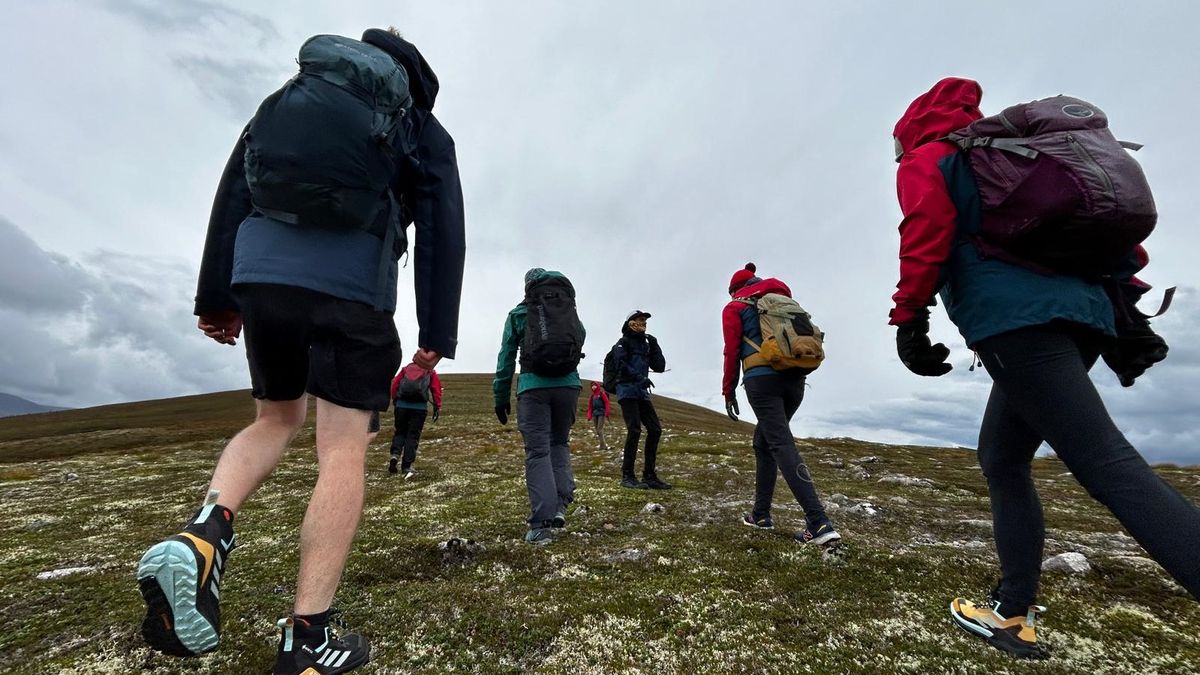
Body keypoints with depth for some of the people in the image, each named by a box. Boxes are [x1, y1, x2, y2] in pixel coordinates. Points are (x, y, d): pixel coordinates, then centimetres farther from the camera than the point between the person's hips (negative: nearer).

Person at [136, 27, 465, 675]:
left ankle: (203, 533, -2)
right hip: (353, 288, -4)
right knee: (343, 453, -1)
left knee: (275, 418, 23)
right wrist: (437, 334, 2)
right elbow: (443, 232, 4)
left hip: (259, 275, 4)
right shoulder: (424, 129, 17)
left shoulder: (289, 92, 26)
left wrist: (217, 294, 14)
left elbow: (234, 188, 15)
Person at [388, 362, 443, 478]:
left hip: (401, 405, 2)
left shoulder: (406, 368, 19)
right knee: (413, 436, 4)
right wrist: (437, 407, 2)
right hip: (420, 407, -1)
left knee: (400, 432, 19)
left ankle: (395, 454, -4)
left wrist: (394, 402, 15)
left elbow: (395, 384, 9)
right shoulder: (431, 372, 14)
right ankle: (407, 467, 1)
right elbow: (436, 389, 3)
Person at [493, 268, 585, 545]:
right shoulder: (572, 312, 13)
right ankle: (560, 504, 5)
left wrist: (501, 398, 12)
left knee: (537, 452, 0)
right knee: (560, 443, 19)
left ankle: (542, 523, -4)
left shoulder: (519, 314, 8)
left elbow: (506, 358, 7)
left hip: (533, 387, -2)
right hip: (569, 384, 2)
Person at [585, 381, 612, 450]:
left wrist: (607, 413, -17)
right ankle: (604, 445, 9)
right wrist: (589, 415, 5)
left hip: (601, 413, -6)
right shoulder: (592, 396, 17)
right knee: (597, 430, 4)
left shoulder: (602, 393, 0)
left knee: (600, 429, -12)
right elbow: (590, 406, 15)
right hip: (594, 414, 6)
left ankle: (602, 445, -9)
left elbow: (607, 403, -7)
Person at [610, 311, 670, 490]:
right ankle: (627, 476, -11)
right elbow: (620, 364, -15)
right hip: (627, 390, -7)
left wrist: (655, 346, 4)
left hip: (642, 392, 7)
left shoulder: (646, 344, 21)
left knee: (655, 429, 0)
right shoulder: (624, 342, 2)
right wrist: (639, 377, -24)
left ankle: (649, 475, 7)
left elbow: (660, 367, 14)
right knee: (634, 429, -17)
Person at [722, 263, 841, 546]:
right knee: (764, 441, 17)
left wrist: (728, 391, 5)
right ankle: (761, 514, 19)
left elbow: (732, 351, 0)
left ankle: (819, 524, -21)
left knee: (783, 446, -12)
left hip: (762, 379, -6)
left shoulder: (734, 308, 8)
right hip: (795, 379, 6)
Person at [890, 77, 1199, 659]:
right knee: (1002, 459, 15)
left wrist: (909, 317, -14)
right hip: (1080, 311, 9)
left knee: (1110, 467, -14)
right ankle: (1013, 612, 18)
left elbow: (926, 235, -11)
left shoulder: (926, 161, 10)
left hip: (1014, 321, -8)